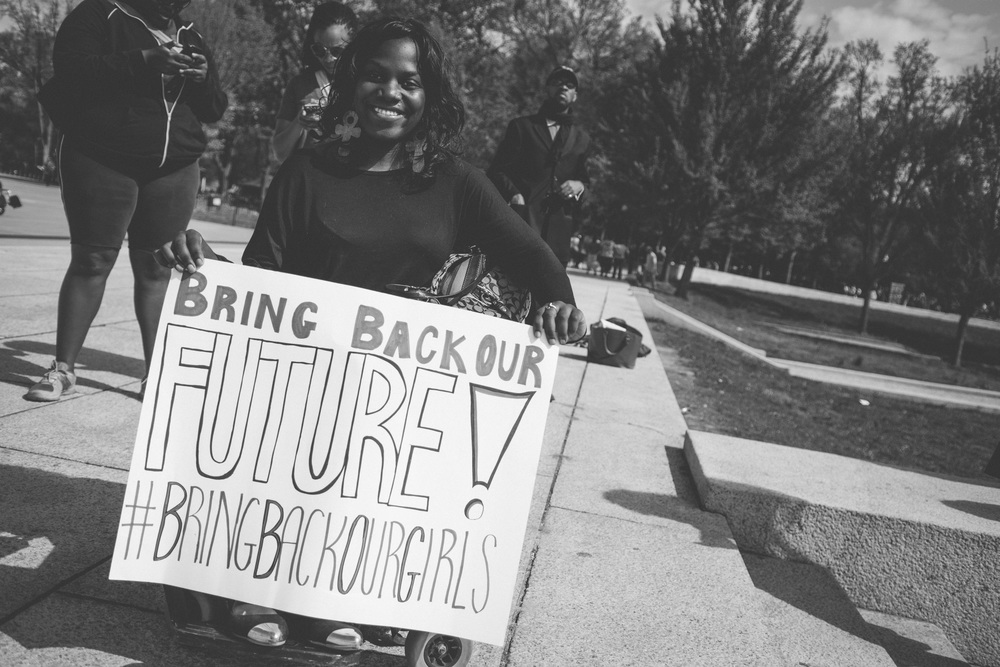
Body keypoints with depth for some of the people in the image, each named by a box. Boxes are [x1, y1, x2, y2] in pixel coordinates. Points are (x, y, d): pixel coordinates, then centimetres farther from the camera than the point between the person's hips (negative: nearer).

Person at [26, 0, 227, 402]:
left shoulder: (188, 36, 18)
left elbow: (213, 110, 16)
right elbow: (71, 68, -12)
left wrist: (203, 79, -5)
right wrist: (143, 61, -21)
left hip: (173, 170, 4)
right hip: (102, 161, -3)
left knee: (158, 268, 1)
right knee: (91, 261, -3)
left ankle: (155, 371, 4)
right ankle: (63, 369, 5)